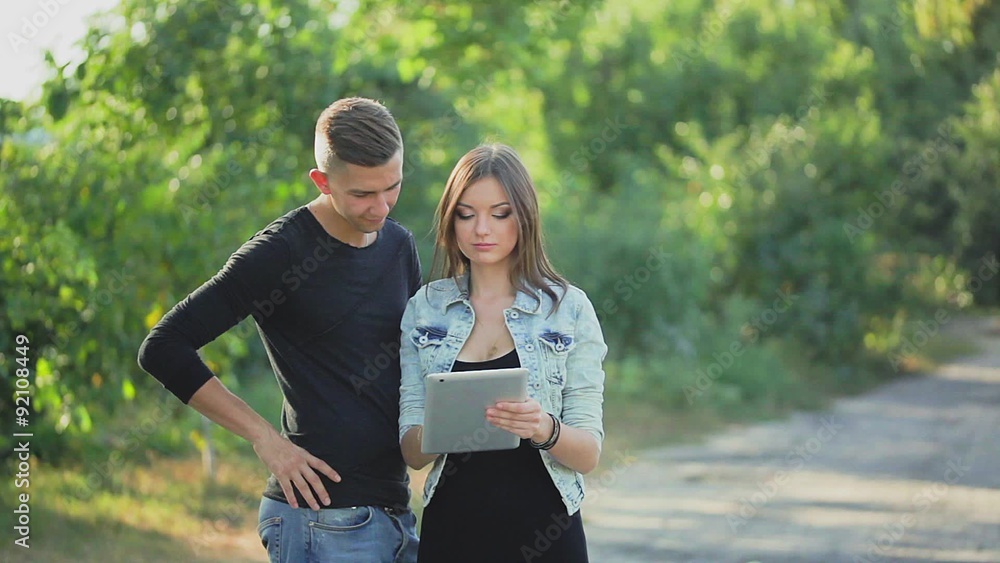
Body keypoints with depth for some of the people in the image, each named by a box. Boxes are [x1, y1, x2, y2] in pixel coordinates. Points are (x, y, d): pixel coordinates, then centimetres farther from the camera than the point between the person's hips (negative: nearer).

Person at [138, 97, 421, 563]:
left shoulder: (400, 245, 12)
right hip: (325, 518, -7)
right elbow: (163, 349, -11)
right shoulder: (281, 252, -9)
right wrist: (265, 438, -12)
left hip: (395, 510, 7)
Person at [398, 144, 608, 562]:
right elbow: (411, 453, 1)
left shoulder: (569, 308, -2)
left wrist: (546, 430, -25)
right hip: (451, 529, 2)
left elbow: (588, 454, -4)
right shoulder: (425, 310, 4)